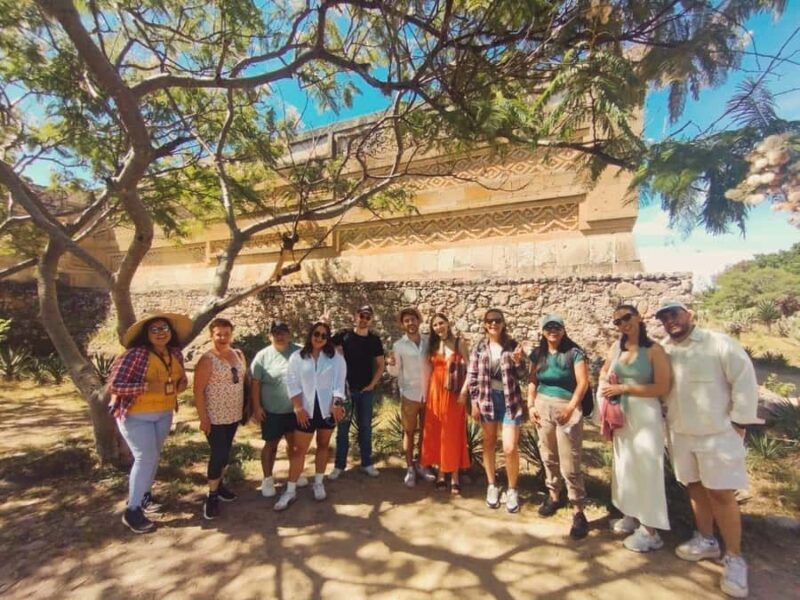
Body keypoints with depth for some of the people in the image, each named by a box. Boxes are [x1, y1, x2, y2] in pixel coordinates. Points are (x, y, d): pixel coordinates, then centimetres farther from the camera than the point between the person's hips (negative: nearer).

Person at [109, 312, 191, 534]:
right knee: (145, 457, -5)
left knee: (154, 456, 17)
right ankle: (132, 510, 13)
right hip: (135, 415, -6)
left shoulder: (175, 353, -2)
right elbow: (114, 384, -24)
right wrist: (149, 386, -30)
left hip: (164, 413, 6)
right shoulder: (136, 354, -22)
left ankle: (144, 494, 39)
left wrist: (182, 383, -8)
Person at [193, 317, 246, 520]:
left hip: (234, 415, 6)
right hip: (215, 417, -6)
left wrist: (246, 407, 9)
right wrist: (203, 418, -17)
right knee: (219, 454, -2)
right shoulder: (207, 360, -15)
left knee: (226, 452, 17)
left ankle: (219, 484, 35)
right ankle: (211, 496, 14)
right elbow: (198, 391, -15)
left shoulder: (239, 355, 4)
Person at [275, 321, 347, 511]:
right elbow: (292, 383, -3)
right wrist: (298, 407, -11)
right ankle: (290, 490, 17)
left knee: (323, 445, 15)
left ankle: (318, 483, 31)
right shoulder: (297, 357, 0)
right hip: (306, 409, 0)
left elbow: (339, 382, -6)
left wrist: (337, 404, -18)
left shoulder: (336, 358, -1)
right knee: (299, 449, 5)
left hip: (327, 408, 1)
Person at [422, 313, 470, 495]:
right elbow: (429, 371, 9)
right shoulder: (433, 346, 7)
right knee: (437, 434, 9)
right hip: (435, 393, 4)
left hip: (453, 394, -4)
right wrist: (426, 393, 6)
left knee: (453, 434, 4)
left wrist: (464, 392, -14)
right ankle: (441, 473, 23)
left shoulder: (460, 343, -5)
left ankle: (454, 477, 16)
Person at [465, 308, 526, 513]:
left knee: (510, 448, -2)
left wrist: (517, 361, -20)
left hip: (509, 400, -1)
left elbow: (521, 376, 1)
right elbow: (472, 376, 1)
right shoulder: (479, 348, -1)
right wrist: (474, 403, -4)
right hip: (487, 399, 1)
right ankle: (492, 486, 31)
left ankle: (512, 489, 21)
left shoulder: (512, 346, -2)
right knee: (489, 444, 13)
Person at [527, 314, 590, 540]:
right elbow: (532, 381, 10)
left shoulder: (574, 353, -6)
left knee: (569, 462, -4)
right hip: (542, 407, 5)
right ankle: (553, 495, 33)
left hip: (567, 407, -4)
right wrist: (531, 405, 1)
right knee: (548, 456, 15)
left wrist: (571, 407, -20)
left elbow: (583, 382, -11)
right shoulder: (538, 354, 7)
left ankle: (578, 511, 8)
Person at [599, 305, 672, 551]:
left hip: (645, 415, -6)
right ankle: (631, 515, 35)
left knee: (646, 468, 3)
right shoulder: (616, 347, 4)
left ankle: (650, 531, 18)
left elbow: (662, 388, -18)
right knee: (625, 465, 17)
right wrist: (606, 381, -3)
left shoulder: (654, 350, -12)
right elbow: (604, 371, 19)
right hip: (621, 414, 6)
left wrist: (623, 388, -20)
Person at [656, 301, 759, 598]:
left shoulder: (718, 343, -13)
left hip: (717, 433, -4)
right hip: (680, 433, 4)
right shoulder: (664, 350, 0)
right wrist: (665, 417, 6)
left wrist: (738, 423, -9)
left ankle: (734, 558, 18)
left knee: (722, 494, 1)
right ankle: (706, 541, 33)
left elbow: (745, 381, -11)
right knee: (695, 487, 16)